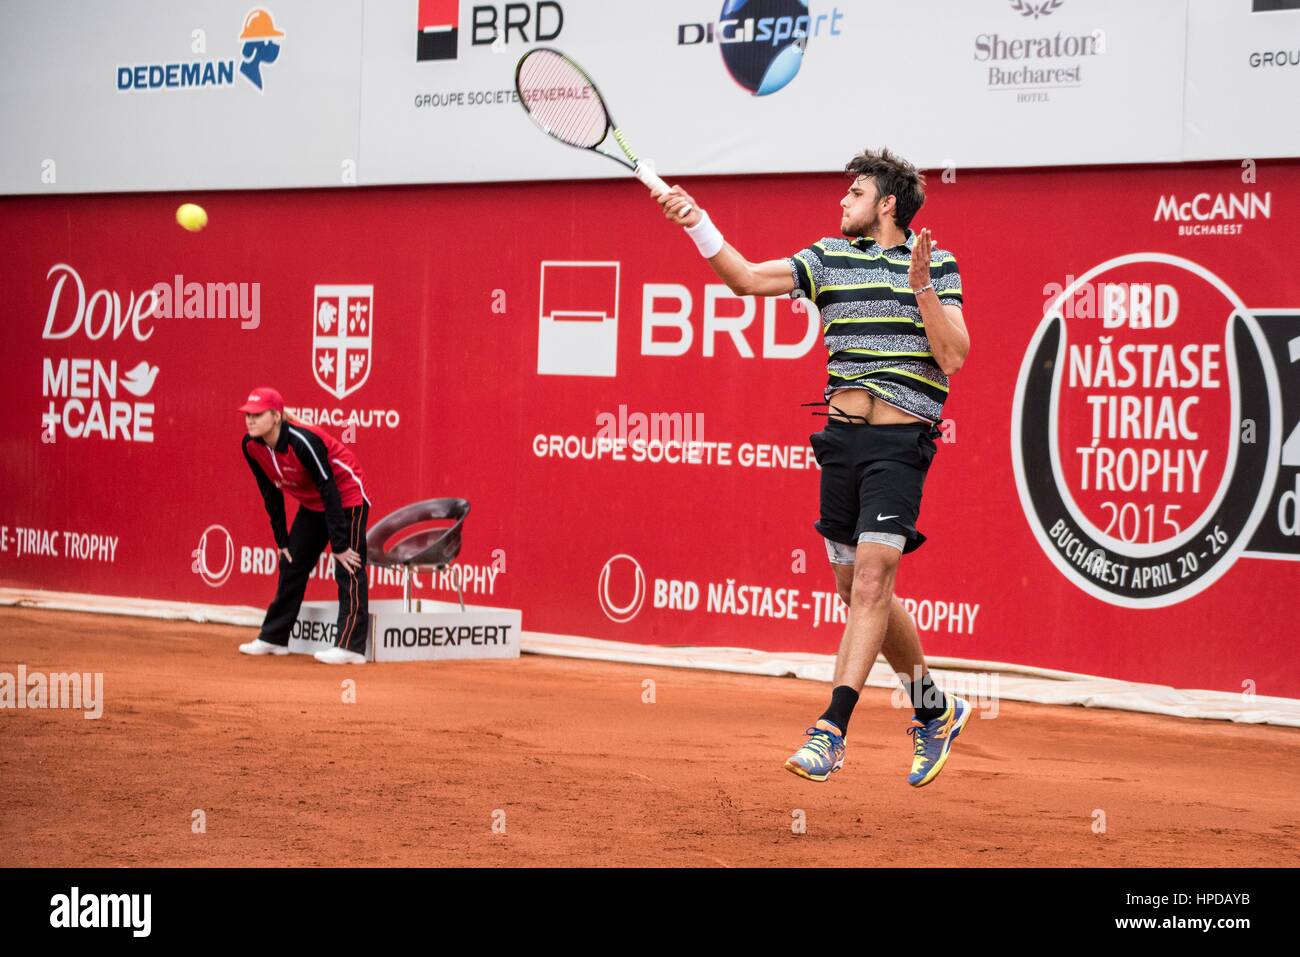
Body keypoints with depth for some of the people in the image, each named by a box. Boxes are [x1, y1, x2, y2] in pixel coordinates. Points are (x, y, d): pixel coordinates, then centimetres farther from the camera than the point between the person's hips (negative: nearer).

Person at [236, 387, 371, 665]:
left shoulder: (303, 441, -32)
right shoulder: (251, 446, -11)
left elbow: (329, 491, -29)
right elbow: (271, 494, 2)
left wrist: (339, 545, -29)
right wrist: (282, 540, 3)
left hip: (347, 497, -8)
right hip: (311, 504, 8)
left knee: (348, 568, -15)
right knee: (291, 566, 10)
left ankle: (350, 647, -20)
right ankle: (273, 638, 19)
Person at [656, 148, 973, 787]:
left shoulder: (937, 265, 2)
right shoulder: (829, 259, 11)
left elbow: (953, 357, -5)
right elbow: (749, 279, 1)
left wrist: (921, 289, -15)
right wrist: (698, 223, -11)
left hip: (901, 441, -5)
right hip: (841, 438, 5)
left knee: (871, 578, -15)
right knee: (858, 591, 9)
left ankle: (831, 732, -19)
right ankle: (935, 711, 28)